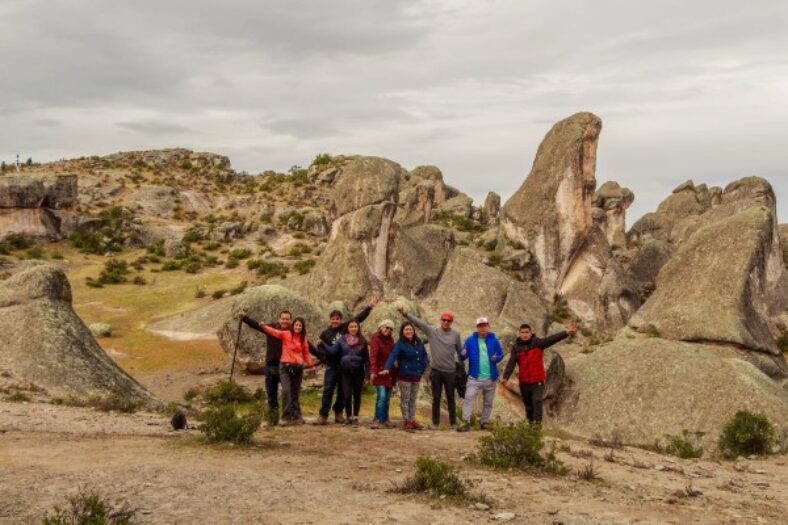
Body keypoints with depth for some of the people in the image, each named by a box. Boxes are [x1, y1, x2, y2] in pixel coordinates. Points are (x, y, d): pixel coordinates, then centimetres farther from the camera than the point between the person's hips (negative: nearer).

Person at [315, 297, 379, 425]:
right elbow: (321, 349, 3)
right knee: (328, 390, -6)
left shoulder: (346, 328, 4)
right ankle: (323, 416, -5)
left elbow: (359, 318, 4)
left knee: (343, 391, 8)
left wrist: (369, 307, 1)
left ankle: (338, 413, 21)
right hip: (332, 366, -1)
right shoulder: (325, 333, 4)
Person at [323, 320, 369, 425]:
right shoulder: (342, 340, 1)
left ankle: (355, 417, 19)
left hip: (358, 371, 0)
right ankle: (348, 416, 11)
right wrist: (322, 344, -20)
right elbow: (332, 351, -5)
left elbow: (366, 359, 2)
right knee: (347, 395, -6)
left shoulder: (362, 341, 1)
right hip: (346, 371, 0)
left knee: (357, 395, 7)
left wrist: (367, 375, -1)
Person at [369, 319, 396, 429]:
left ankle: (385, 419, 18)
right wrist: (373, 370, -33)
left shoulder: (390, 340, 12)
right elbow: (373, 355, -21)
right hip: (379, 372, -6)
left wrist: (395, 372, 11)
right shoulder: (376, 339, -9)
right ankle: (377, 420, -10)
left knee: (387, 397, 9)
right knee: (381, 396, -14)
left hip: (389, 372, 6)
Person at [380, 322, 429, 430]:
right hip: (404, 376, -6)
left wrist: (421, 369, 3)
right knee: (405, 399, 1)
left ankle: (413, 420, 19)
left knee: (413, 399, 12)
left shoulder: (419, 342, 7)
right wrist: (387, 368, -42)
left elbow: (425, 356, 15)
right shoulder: (400, 344, -12)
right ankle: (407, 421, 8)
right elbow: (392, 356, -27)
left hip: (416, 376, 6)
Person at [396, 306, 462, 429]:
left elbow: (460, 351, 7)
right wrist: (405, 313, -23)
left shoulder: (455, 334, 0)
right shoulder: (432, 331, -3)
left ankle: (453, 422, 19)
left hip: (450, 372, 0)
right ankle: (435, 422, 18)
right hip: (435, 371, 0)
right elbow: (418, 322, -10)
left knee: (450, 398, 9)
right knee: (436, 398, 9)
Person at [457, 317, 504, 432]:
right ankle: (466, 423, -16)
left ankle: (485, 423, 23)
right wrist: (463, 355, -25)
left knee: (488, 402, 11)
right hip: (474, 377, -2)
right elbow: (463, 357, -2)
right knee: (468, 398, -15)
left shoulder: (494, 340, 1)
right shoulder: (470, 340, -1)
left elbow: (501, 355, 6)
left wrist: (496, 358, -16)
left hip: (490, 378, 2)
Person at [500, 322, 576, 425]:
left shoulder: (538, 343, -7)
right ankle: (530, 421, 30)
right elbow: (511, 363, -8)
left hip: (537, 381, -3)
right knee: (528, 403, 14)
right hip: (524, 382, 3)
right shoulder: (516, 347, -2)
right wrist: (505, 377, -21)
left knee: (537, 401, -14)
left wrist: (566, 333, -35)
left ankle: (537, 422, -13)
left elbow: (552, 339, -21)